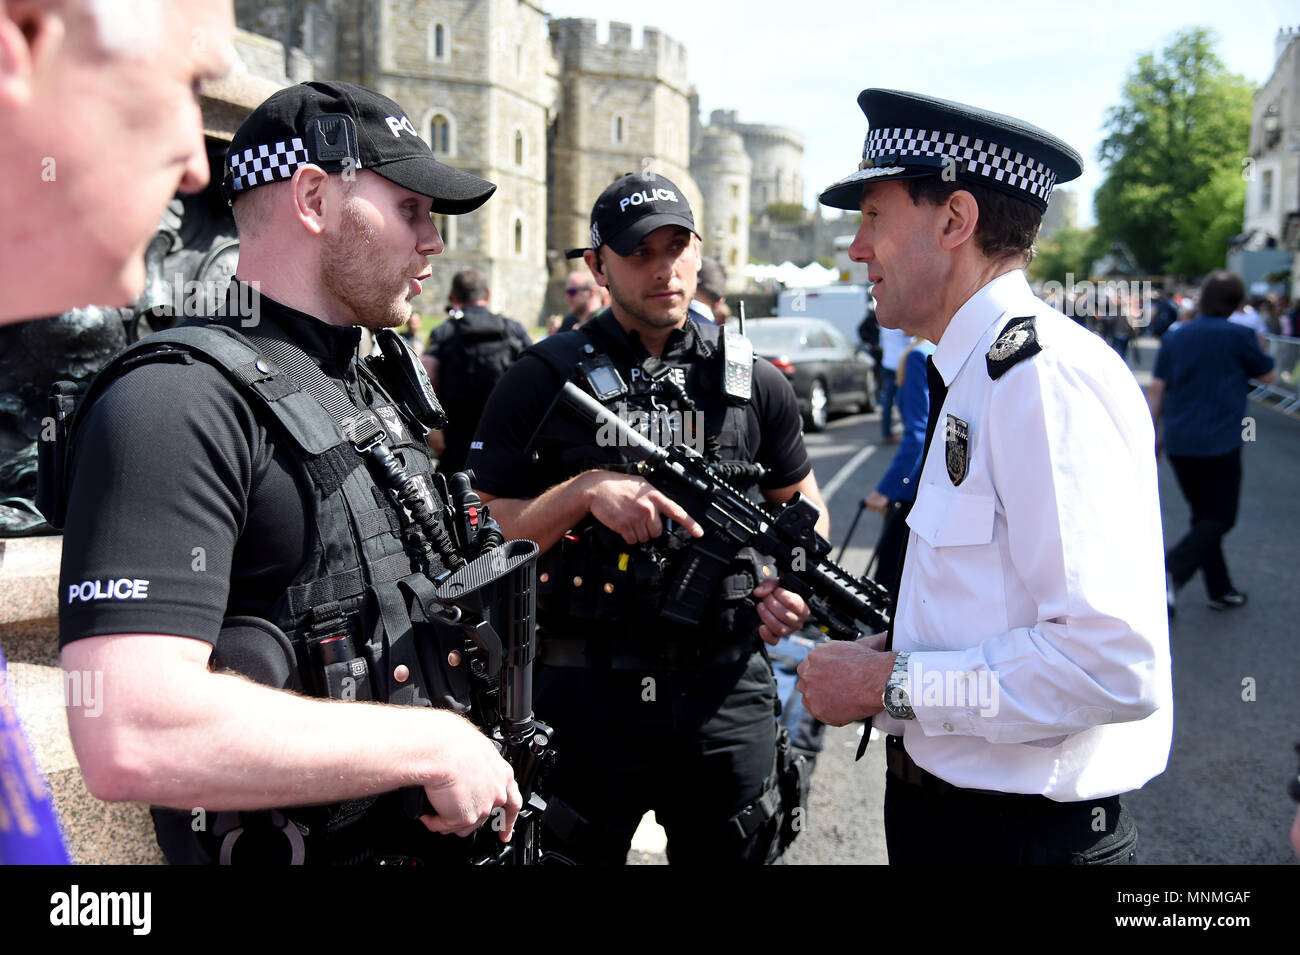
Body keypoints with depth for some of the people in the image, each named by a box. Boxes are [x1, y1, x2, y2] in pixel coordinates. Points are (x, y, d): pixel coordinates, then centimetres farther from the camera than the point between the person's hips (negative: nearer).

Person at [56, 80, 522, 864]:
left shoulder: (378, 389, 9)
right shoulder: (182, 401, -19)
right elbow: (131, 740, -31)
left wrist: (479, 763, 4)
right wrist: (433, 745, -23)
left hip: (438, 835, 8)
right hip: (302, 842, -8)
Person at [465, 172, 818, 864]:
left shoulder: (752, 382, 6)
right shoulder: (542, 383, -2)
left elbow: (803, 505, 18)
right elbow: (489, 541, -3)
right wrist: (584, 489, -19)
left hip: (724, 691, 2)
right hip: (584, 695, -2)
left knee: (730, 849, 16)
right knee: (575, 854, 12)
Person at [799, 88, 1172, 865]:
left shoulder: (1048, 375, -21)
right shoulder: (974, 375, 8)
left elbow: (1113, 665, -27)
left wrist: (892, 684, -19)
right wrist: (892, 652, 2)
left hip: (1020, 832, -8)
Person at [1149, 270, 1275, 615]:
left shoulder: (1174, 337, 5)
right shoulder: (1238, 335, -8)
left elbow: (1156, 388, 3)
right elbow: (1268, 375, 6)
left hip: (1178, 443, 5)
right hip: (1219, 444, -5)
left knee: (1205, 516, 17)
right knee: (1219, 519, 3)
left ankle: (1220, 590, 21)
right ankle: (1171, 572, -18)